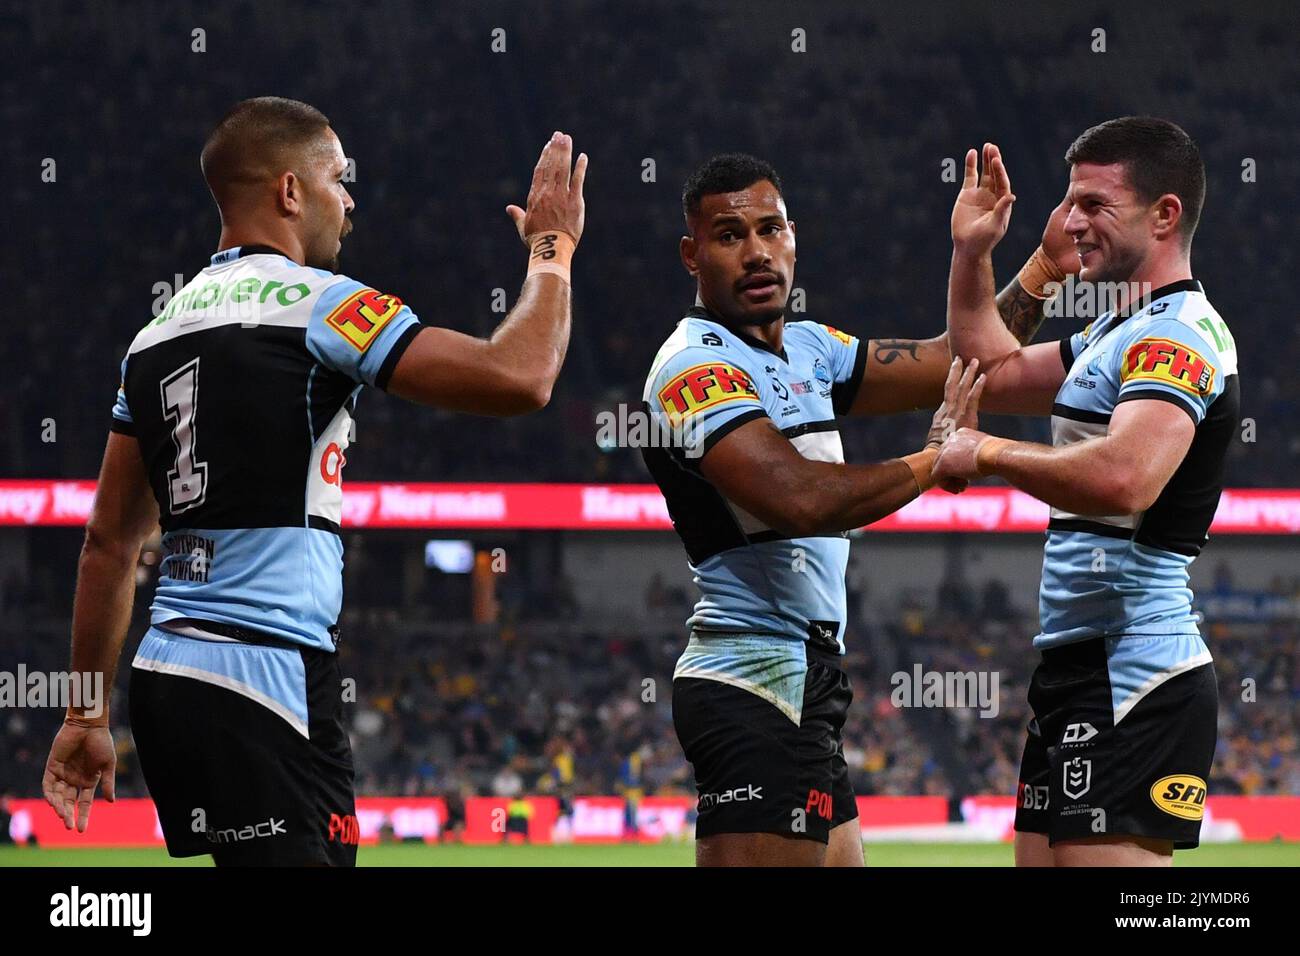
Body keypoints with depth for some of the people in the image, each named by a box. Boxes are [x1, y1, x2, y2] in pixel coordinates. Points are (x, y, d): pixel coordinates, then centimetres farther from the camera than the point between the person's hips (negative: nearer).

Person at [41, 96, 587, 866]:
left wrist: (86, 715, 23)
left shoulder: (159, 333, 16)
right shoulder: (314, 302, -7)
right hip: (267, 679, -9)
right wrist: (551, 251, 3)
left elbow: (110, 544, 19)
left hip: (169, 678, 9)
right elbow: (519, 377, -14)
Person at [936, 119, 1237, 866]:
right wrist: (972, 252, 23)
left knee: (1104, 861, -15)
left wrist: (990, 454, -18)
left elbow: (1122, 478, -30)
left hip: (1133, 677, -11)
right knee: (1042, 858, 11)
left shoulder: (1179, 334, -14)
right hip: (1077, 666, 11)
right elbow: (997, 370, 34)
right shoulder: (1114, 334, 19)